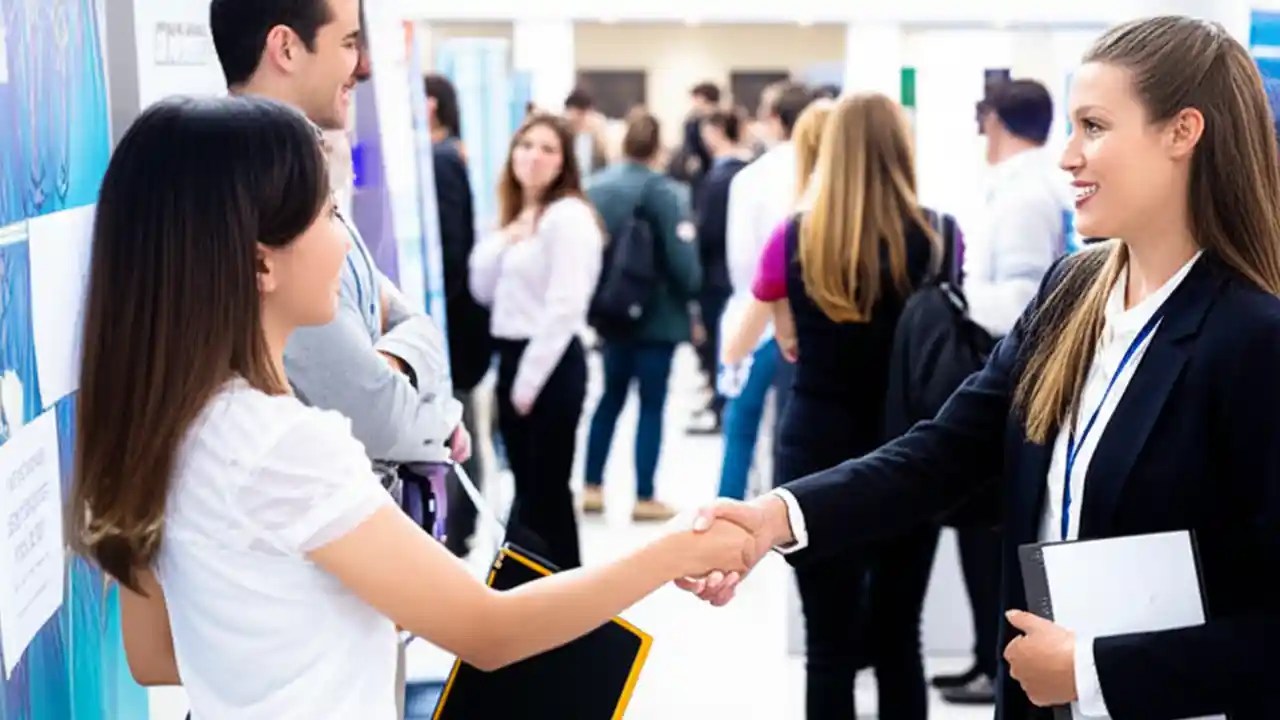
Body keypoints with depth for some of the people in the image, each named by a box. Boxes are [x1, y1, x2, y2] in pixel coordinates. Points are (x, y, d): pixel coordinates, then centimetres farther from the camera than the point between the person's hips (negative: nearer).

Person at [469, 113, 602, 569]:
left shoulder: (569, 216, -12)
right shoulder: (512, 216, 15)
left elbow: (565, 307, -18)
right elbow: (483, 291, 12)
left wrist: (530, 380, -17)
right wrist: (501, 242, -5)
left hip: (551, 363, -8)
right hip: (511, 358, 8)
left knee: (548, 487, -3)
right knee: (529, 487, 13)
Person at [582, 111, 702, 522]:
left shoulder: (596, 187, 1)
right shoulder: (662, 191, -16)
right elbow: (681, 256, -17)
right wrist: (691, 290, 3)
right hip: (657, 314, -6)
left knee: (612, 396, 18)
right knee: (652, 403, 2)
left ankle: (593, 487, 19)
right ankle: (644, 498, 6)